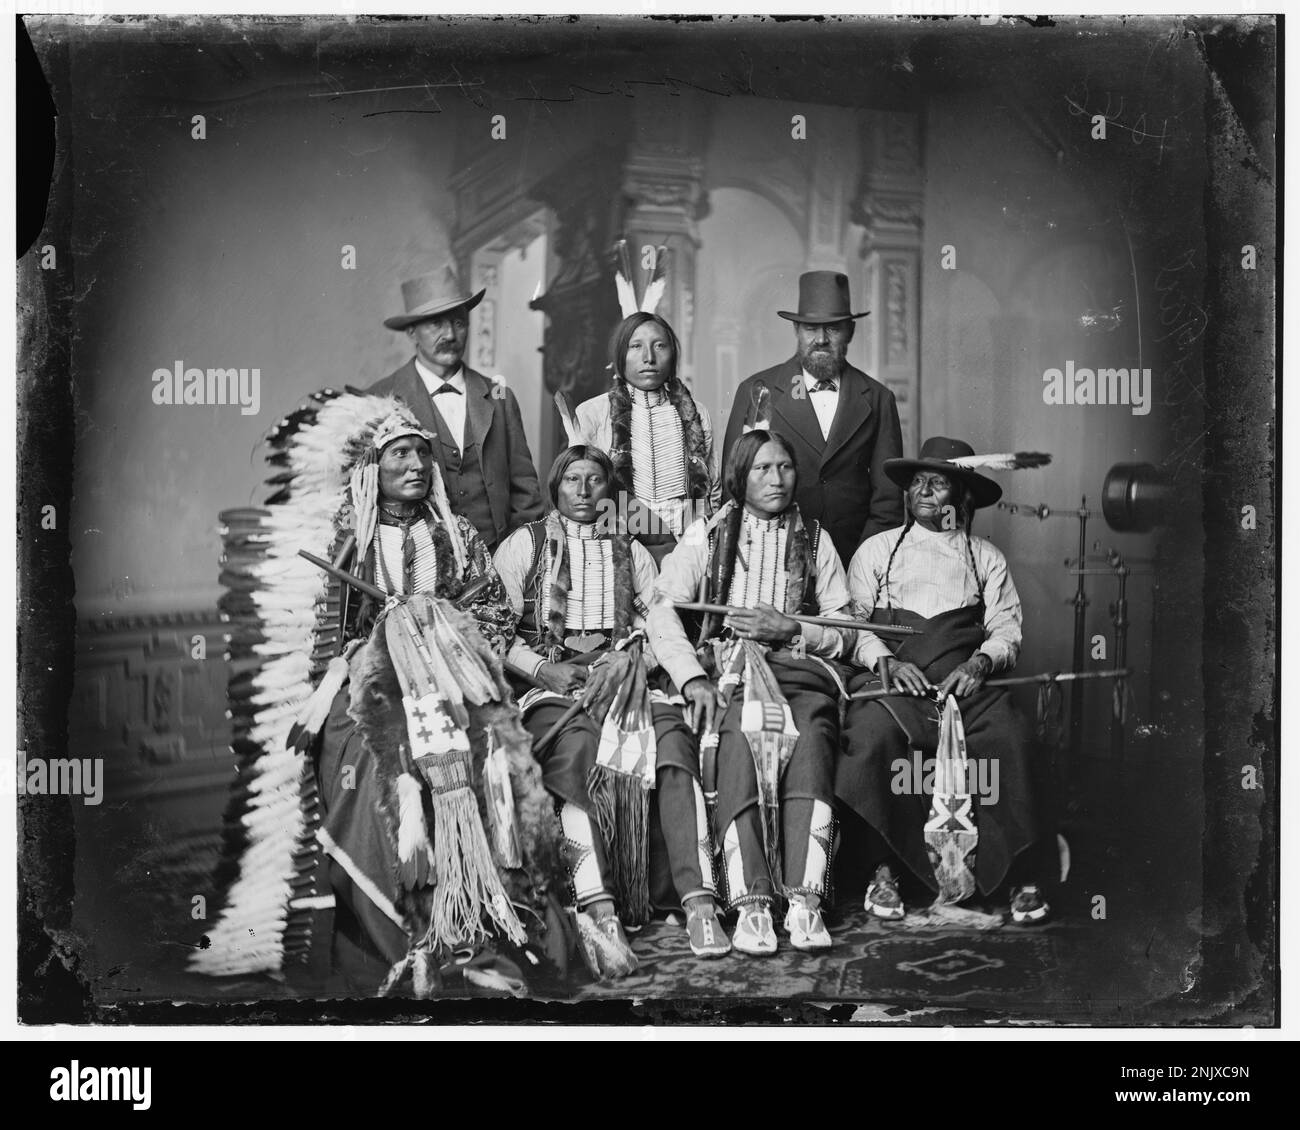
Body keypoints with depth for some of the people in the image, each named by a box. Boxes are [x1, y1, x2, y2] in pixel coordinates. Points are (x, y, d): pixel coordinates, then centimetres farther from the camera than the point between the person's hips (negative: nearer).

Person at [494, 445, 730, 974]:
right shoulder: (524, 544, 17)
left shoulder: (632, 553, 25)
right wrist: (544, 668, -9)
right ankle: (601, 913, -47)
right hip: (550, 682, -2)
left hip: (624, 676, 2)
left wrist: (624, 659, -8)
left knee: (672, 736, -31)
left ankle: (699, 902, -39)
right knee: (577, 744, -37)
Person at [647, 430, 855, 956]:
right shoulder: (707, 535, 15)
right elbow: (662, 612, 2)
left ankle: (804, 901, -40)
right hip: (726, 669, -1)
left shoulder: (815, 541, 20)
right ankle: (751, 903, -39)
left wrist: (792, 629, -7)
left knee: (811, 737, -33)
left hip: (799, 666, 1)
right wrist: (693, 677, -14)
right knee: (740, 737, -35)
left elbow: (845, 632, 13)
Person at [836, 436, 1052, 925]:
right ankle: (884, 871, -23)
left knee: (1009, 736, -30)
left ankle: (1020, 873, -23)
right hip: (891, 680, 0)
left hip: (965, 683, 1)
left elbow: (1007, 628, 11)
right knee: (873, 733, -34)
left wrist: (981, 661, -11)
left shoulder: (986, 558, 22)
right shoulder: (877, 549, 21)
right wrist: (887, 661, -9)